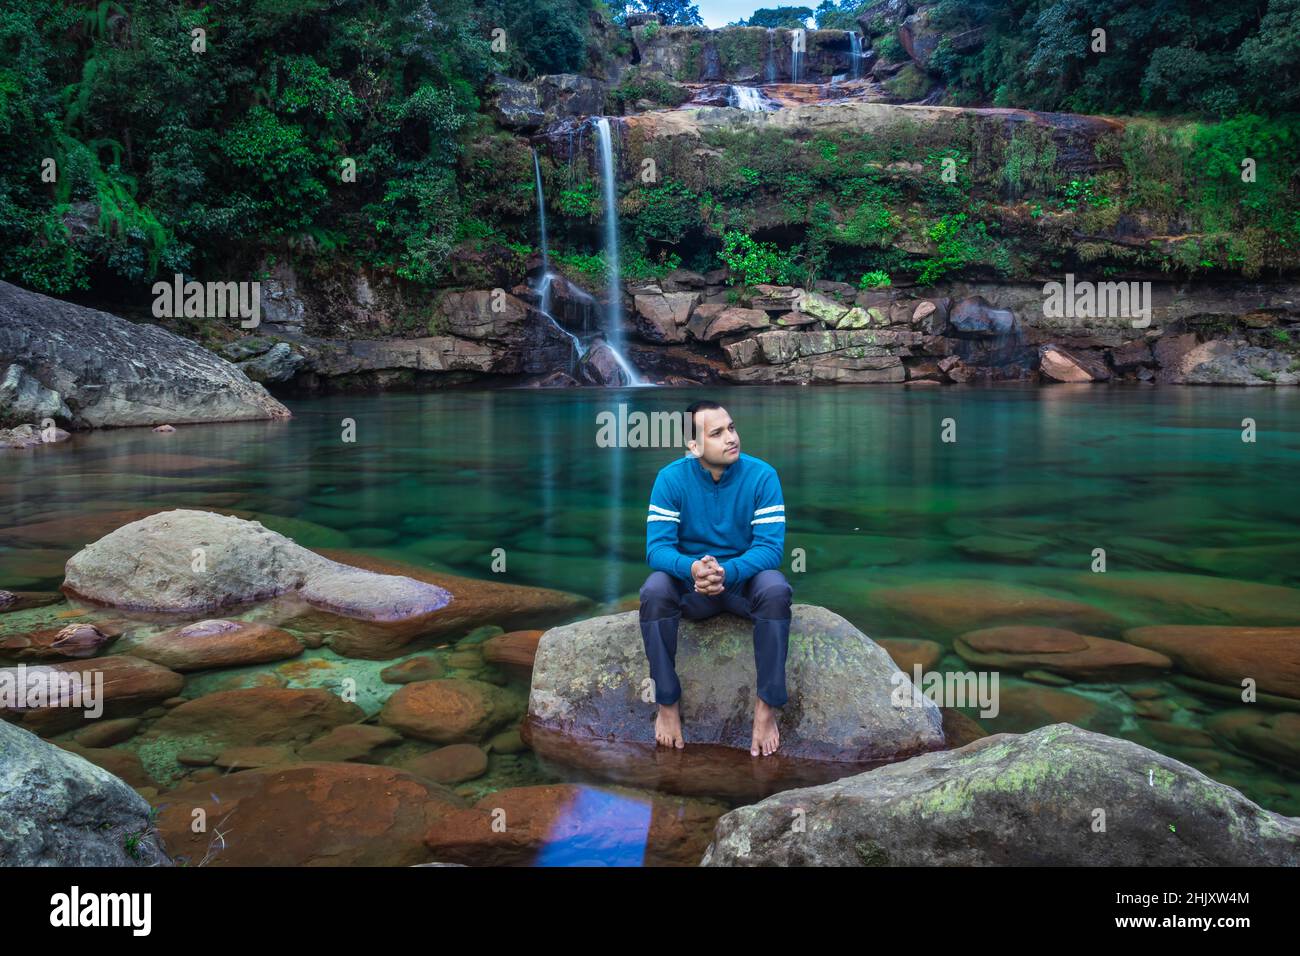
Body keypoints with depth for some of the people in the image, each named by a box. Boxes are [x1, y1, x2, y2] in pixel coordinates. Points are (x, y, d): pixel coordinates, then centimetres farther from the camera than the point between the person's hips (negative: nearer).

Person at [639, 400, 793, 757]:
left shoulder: (762, 476, -13)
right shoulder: (671, 478, -11)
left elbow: (770, 547, -18)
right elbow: (657, 548, -16)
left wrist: (727, 571, -38)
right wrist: (692, 568, -39)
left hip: (745, 579, 0)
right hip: (691, 582, 1)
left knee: (776, 589, -34)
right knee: (654, 590, -32)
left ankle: (767, 707, -24)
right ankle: (667, 704, -18)